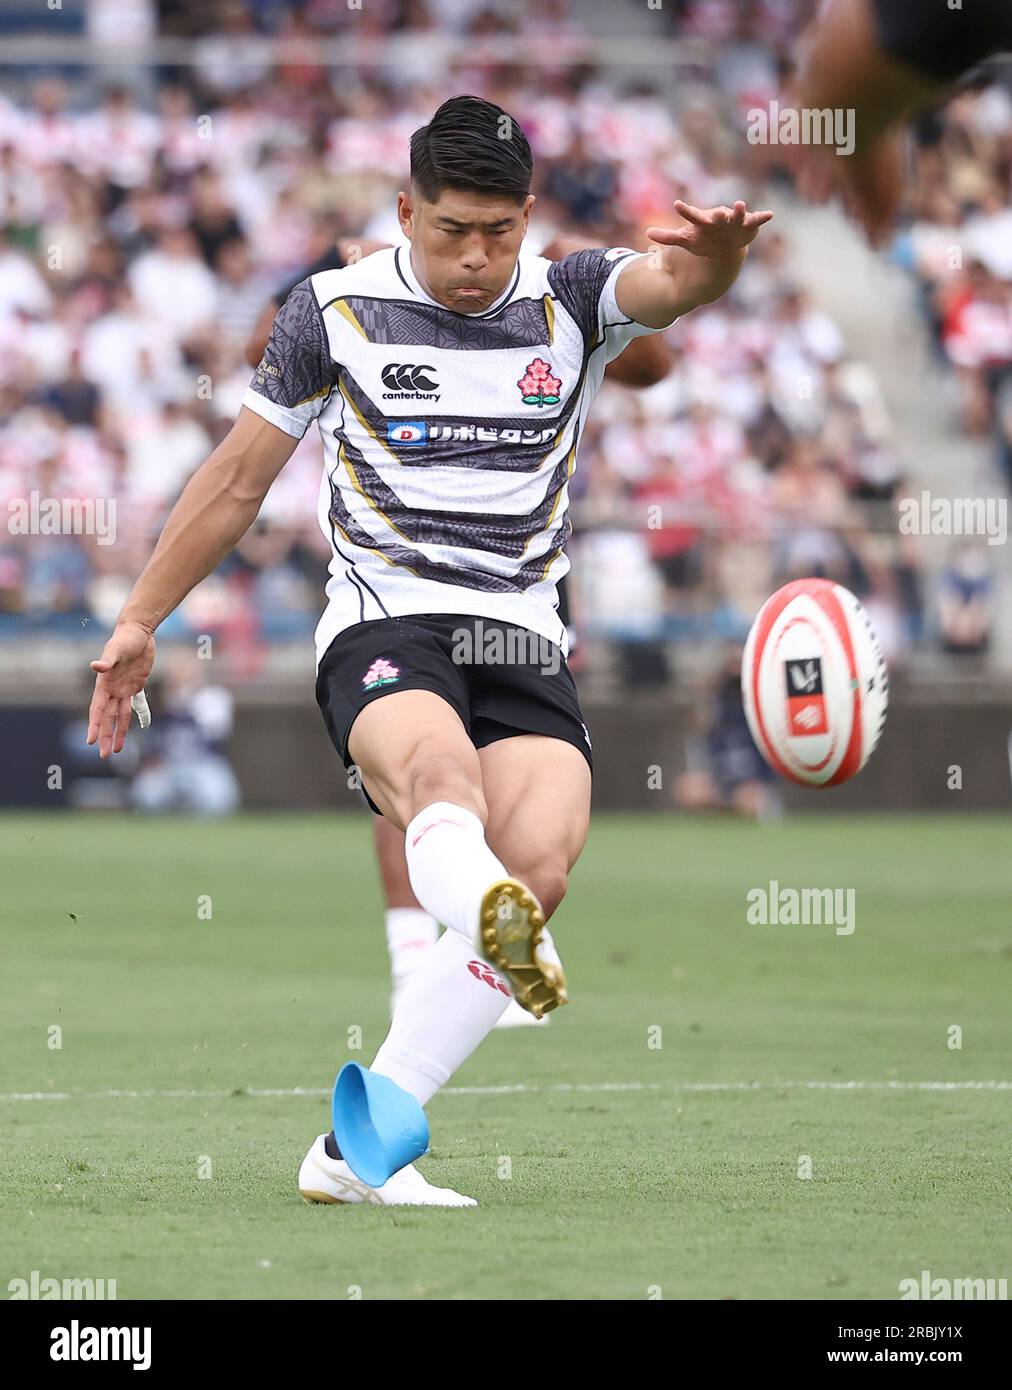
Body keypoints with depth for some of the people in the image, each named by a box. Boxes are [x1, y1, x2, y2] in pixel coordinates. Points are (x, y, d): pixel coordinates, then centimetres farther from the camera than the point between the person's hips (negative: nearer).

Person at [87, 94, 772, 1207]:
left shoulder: (569, 300, 9)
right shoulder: (334, 312, 7)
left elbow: (673, 282, -13)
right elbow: (237, 478, 16)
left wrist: (715, 256, -38)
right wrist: (141, 620, 18)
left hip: (523, 643, 2)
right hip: (382, 629, -2)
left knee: (540, 861, -22)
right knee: (441, 775, -36)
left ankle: (361, 1148, -18)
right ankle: (486, 912, -73)